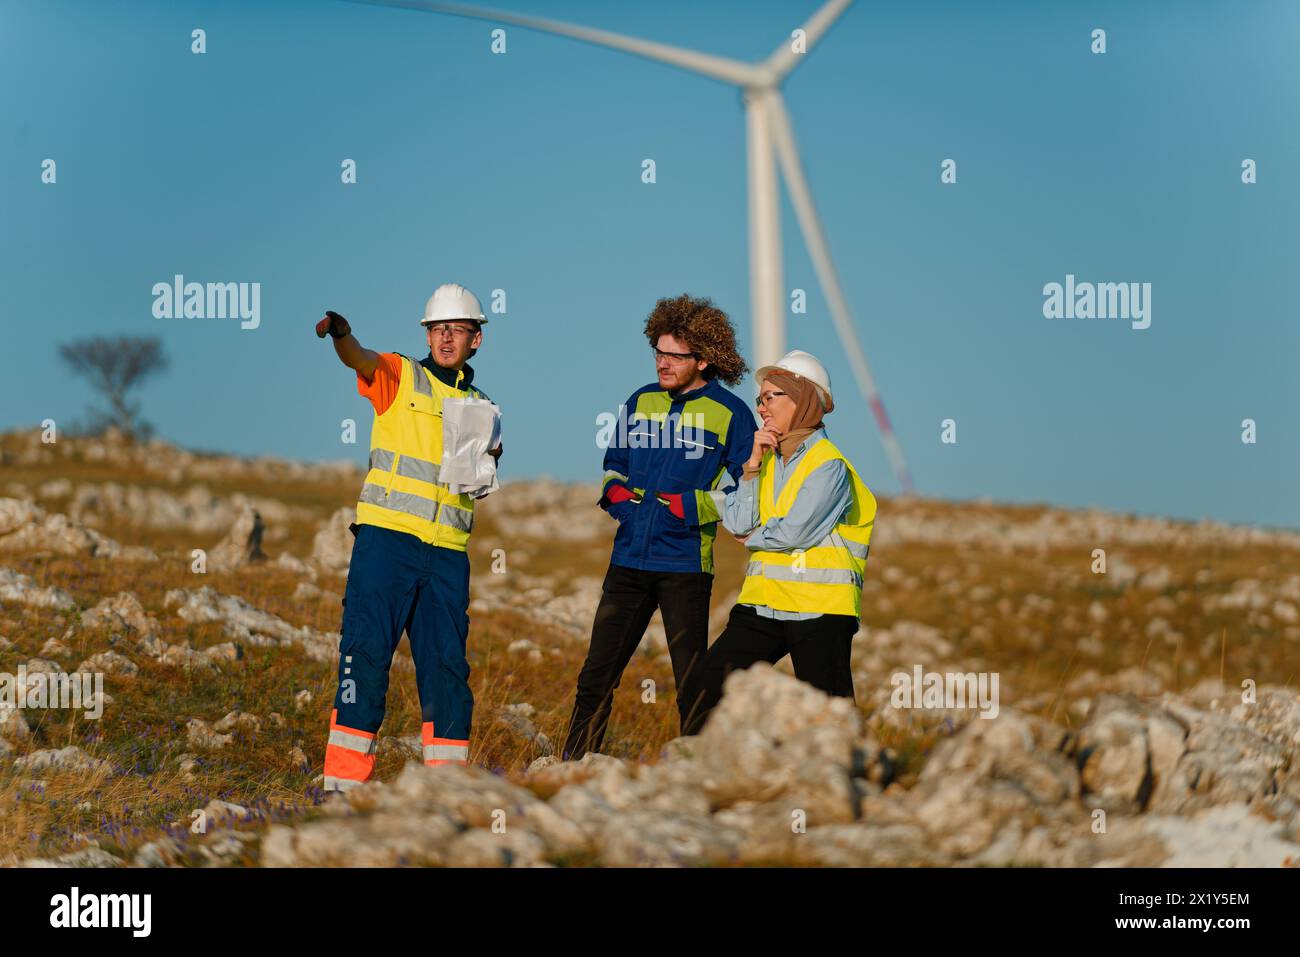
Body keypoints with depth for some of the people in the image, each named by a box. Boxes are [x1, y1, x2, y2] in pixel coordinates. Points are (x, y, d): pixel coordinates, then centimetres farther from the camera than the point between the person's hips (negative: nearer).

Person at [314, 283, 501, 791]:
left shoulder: (480, 406, 19)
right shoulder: (400, 376, 5)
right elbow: (360, 360, -16)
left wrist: (486, 455, -2)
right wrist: (341, 334, -38)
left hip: (447, 552, 4)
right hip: (387, 538, -4)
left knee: (447, 664, 6)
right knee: (367, 652, -9)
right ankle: (343, 779, -9)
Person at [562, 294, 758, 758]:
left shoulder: (730, 414, -3)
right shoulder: (640, 402, 11)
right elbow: (614, 464, 25)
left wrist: (692, 506, -14)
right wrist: (614, 491, 3)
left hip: (685, 565, -4)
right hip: (629, 559, 4)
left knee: (692, 685, 1)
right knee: (596, 675, 3)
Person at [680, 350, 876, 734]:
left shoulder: (828, 465, -10)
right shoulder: (768, 459, 13)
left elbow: (791, 533, -16)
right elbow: (738, 525, 3)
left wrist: (752, 538, 2)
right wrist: (753, 465, -3)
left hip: (819, 606, -7)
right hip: (764, 602, 7)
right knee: (704, 689, 0)